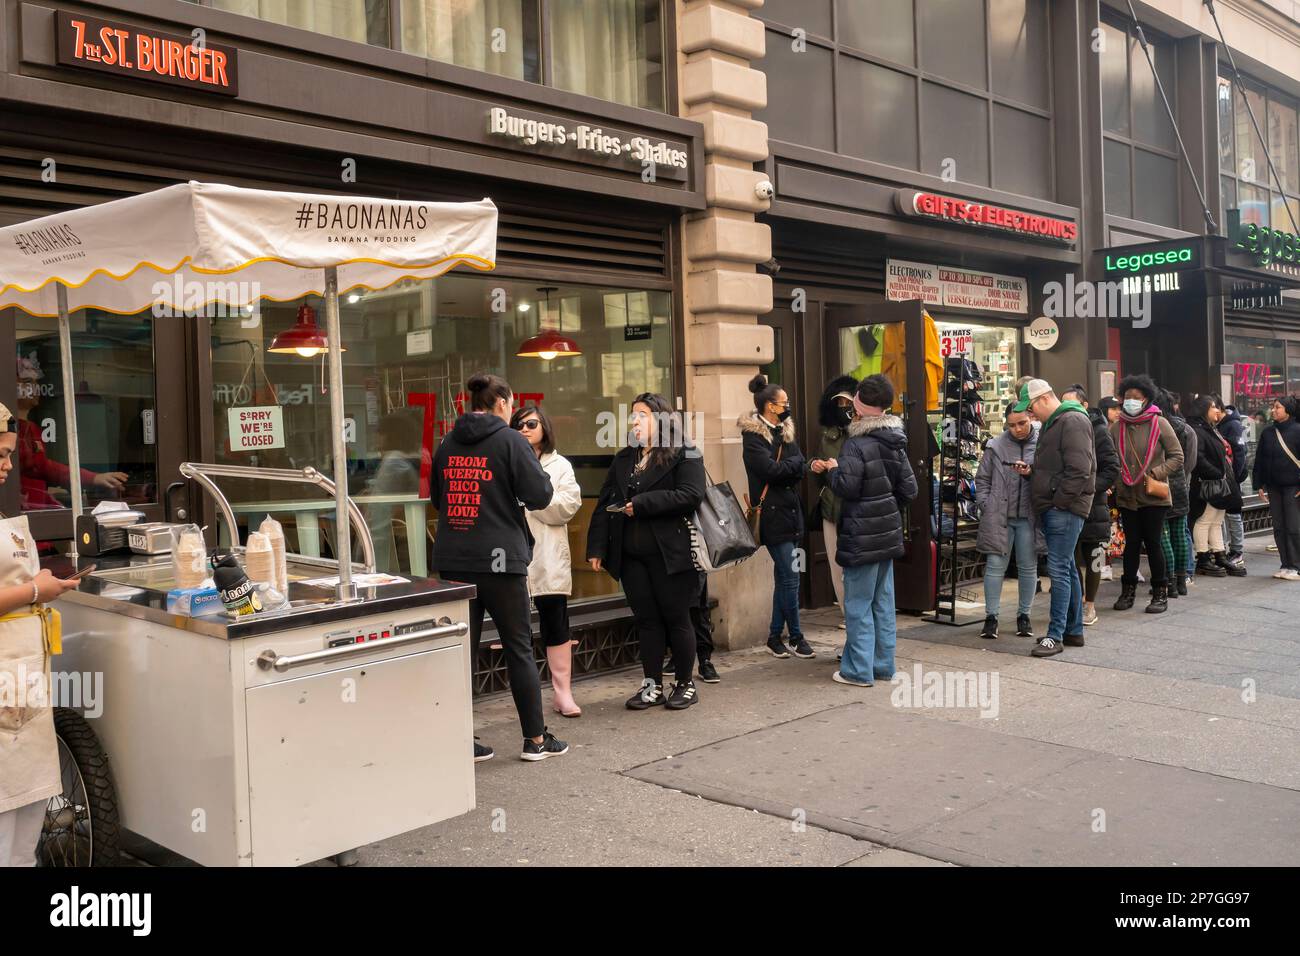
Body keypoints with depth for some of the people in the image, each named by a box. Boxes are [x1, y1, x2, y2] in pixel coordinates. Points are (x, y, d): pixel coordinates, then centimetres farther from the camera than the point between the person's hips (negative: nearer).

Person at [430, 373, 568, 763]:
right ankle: (535, 739, 15)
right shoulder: (510, 441, -7)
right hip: (499, 559, -5)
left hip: (453, 561, 5)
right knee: (519, 649, 6)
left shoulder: (448, 443, 10)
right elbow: (539, 496, -9)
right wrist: (536, 469, 10)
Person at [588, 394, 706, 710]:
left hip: (670, 554, -6)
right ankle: (652, 686, 17)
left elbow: (691, 495, -18)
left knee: (676, 619, 4)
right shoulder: (623, 460, 16)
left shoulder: (684, 455, -3)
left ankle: (685, 685, 17)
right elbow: (604, 504, 12)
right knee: (646, 619, 9)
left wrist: (642, 504, -18)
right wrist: (597, 547, 1)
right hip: (632, 556, 6)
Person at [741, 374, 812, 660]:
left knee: (783, 576, 10)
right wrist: (794, 462, -5)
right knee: (790, 575, -7)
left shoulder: (785, 432, 13)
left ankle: (775, 636, 18)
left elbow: (802, 469, 5)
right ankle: (796, 637, 4)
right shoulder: (753, 435, -10)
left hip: (790, 511, 8)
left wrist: (784, 469, -14)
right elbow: (770, 469, -21)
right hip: (772, 514, -8)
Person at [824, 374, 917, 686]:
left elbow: (845, 487, -21)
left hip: (862, 536, -8)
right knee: (883, 601, 13)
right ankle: (883, 665, 19)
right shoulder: (895, 443, 9)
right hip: (887, 532, 8)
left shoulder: (857, 443, -16)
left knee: (858, 604, -1)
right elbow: (909, 489, 12)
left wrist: (834, 468, -2)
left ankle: (858, 670, 3)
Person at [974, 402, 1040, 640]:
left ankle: (1024, 614, 22)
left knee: (1028, 567, 9)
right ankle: (991, 616, 8)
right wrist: (986, 506, -1)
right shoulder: (996, 446, 2)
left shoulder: (1041, 446, 1)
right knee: (995, 565, 0)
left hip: (1028, 518, 0)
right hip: (999, 516, 0)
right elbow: (982, 479, 7)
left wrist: (1031, 474, -17)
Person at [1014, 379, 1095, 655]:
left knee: (1059, 569, -10)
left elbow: (1079, 470, -20)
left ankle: (1055, 636, -8)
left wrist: (1059, 501, -17)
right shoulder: (1052, 424, 20)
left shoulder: (1073, 422, -12)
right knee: (1067, 569, 14)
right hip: (1052, 508, 10)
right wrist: (1030, 471, 9)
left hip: (1065, 508, -10)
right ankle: (1074, 631, 22)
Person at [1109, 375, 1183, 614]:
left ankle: (1160, 593, 15)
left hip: (1154, 497, -3)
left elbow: (1177, 457, -3)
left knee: (1153, 543, 2)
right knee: (1131, 543, 10)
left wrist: (1155, 474, -14)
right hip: (1127, 497, 3)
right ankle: (1128, 590, 21)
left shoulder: (1159, 424, -5)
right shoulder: (1117, 427, 3)